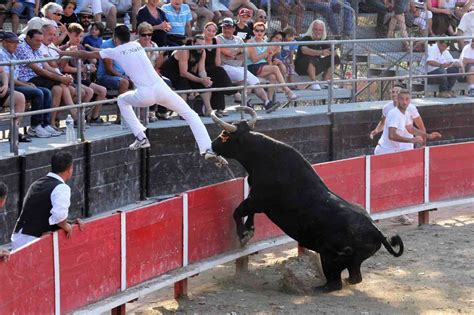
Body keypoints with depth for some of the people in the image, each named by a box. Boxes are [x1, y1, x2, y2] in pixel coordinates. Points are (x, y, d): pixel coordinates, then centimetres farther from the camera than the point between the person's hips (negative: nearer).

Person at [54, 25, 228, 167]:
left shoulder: (115, 51, 11)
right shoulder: (137, 45, 24)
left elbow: (87, 54, 20)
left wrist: (65, 53, 35)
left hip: (145, 96, -3)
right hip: (161, 89, 3)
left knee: (122, 100, 29)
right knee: (191, 115, 14)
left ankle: (141, 138, 17)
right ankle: (207, 149, -6)